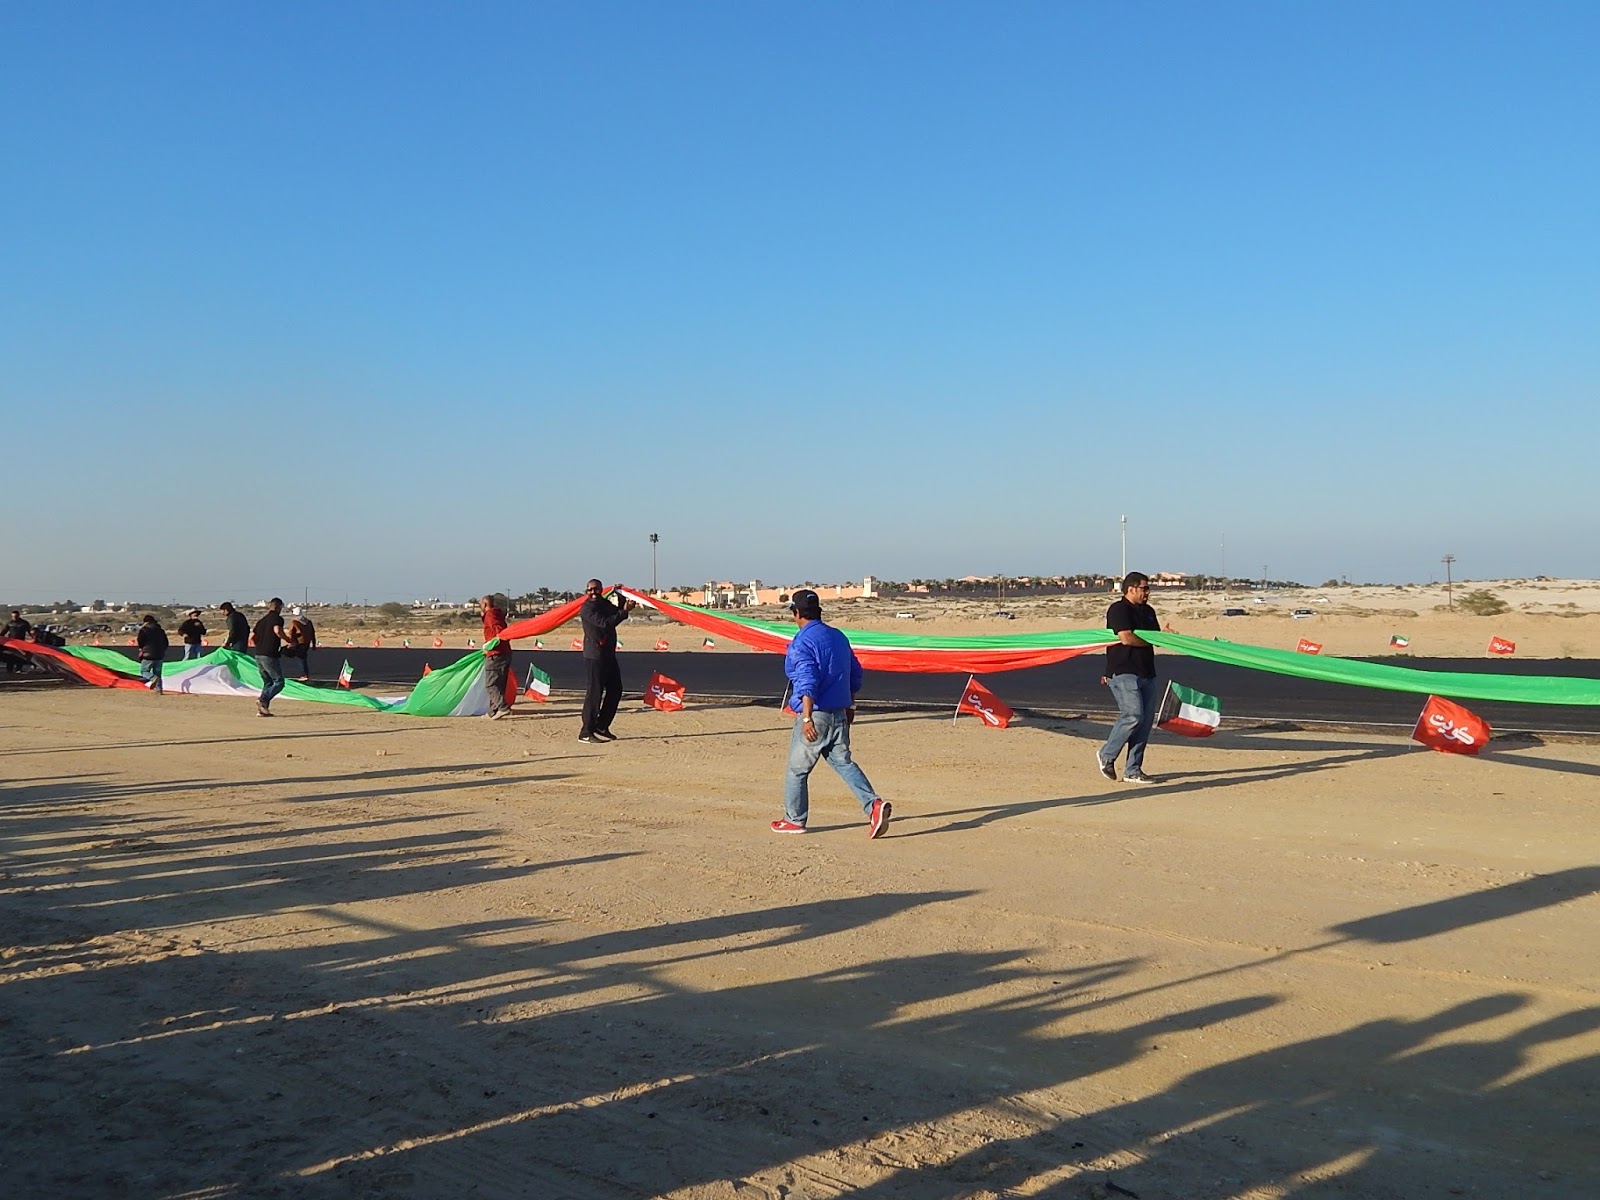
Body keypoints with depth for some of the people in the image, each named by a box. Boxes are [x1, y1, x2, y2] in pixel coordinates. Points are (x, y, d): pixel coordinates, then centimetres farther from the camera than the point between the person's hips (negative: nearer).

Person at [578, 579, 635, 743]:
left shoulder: (605, 604, 13)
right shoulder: (587, 608, -14)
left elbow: (616, 612, 26)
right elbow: (605, 623, -25)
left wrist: (622, 601, 8)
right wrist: (624, 611, -24)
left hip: (608, 655, 9)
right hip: (595, 656, -9)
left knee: (615, 690, 13)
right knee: (595, 692, -9)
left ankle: (601, 727, 22)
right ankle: (586, 733, -6)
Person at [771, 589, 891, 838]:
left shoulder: (802, 642, -14)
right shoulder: (839, 637, 11)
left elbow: (807, 680, -24)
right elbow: (855, 674, 19)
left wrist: (807, 718, -29)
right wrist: (850, 706, 29)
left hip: (815, 715, -7)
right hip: (839, 714, 7)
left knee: (797, 769, 7)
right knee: (843, 762, 10)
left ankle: (794, 820, 17)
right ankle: (873, 804, -9)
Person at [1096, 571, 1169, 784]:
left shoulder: (1148, 611, 20)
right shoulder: (1118, 609, -7)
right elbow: (1126, 638, -17)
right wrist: (1150, 641, -4)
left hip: (1146, 673, 9)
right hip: (1124, 673, -9)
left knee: (1146, 720, 3)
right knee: (1133, 715, -18)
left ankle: (1132, 770, 7)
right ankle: (1106, 755, 2)